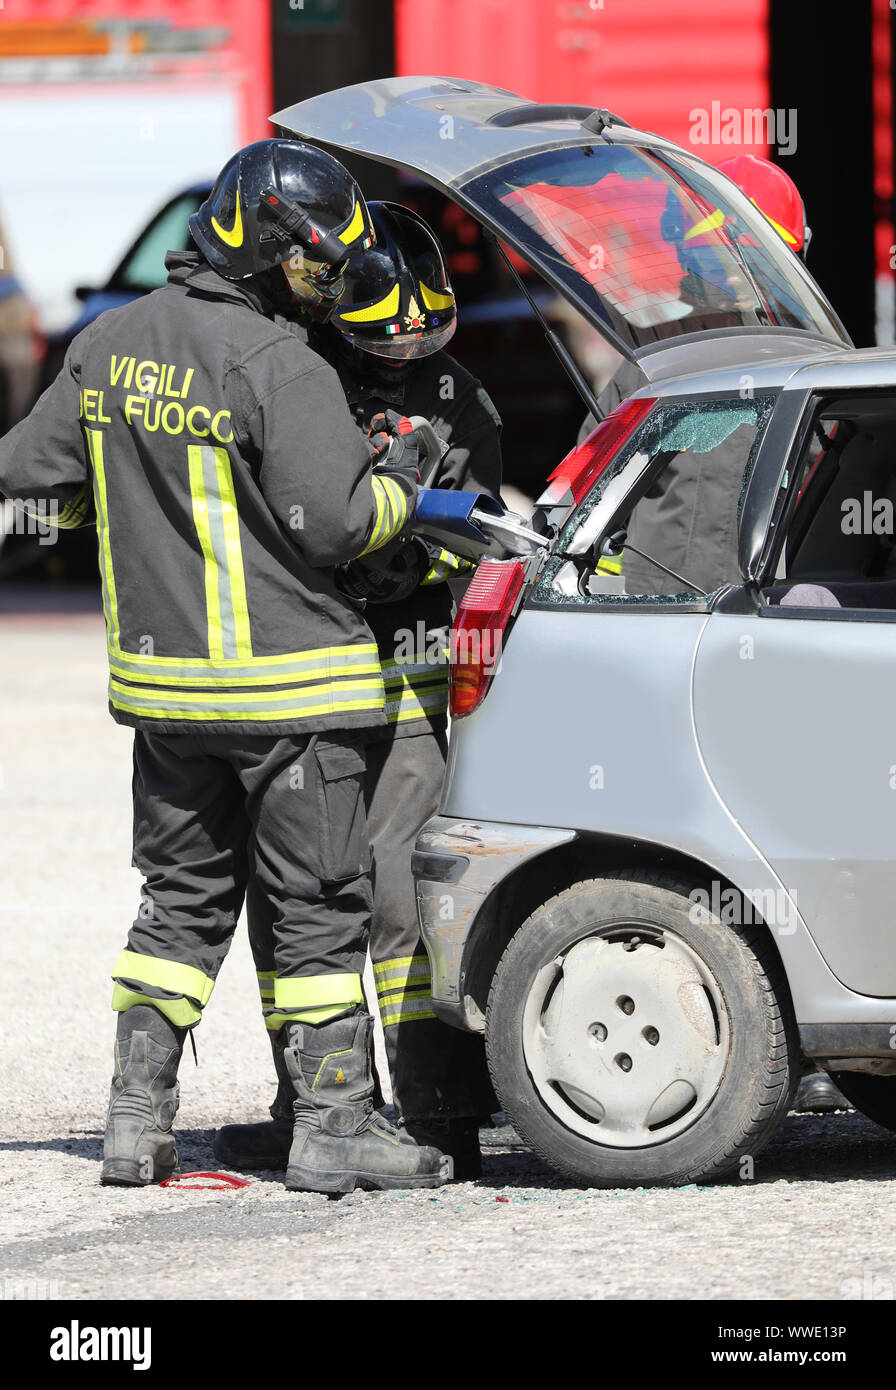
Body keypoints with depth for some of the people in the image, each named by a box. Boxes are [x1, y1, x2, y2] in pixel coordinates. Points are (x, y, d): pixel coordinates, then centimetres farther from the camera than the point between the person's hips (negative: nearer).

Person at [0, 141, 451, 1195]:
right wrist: (400, 484, -1)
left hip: (160, 674, 7)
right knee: (318, 907, 1)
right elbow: (332, 524, -20)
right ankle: (332, 1127, 2)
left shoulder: (109, 345, 6)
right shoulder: (279, 370, -17)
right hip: (282, 687, -7)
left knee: (181, 897, 16)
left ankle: (137, 1117, 13)